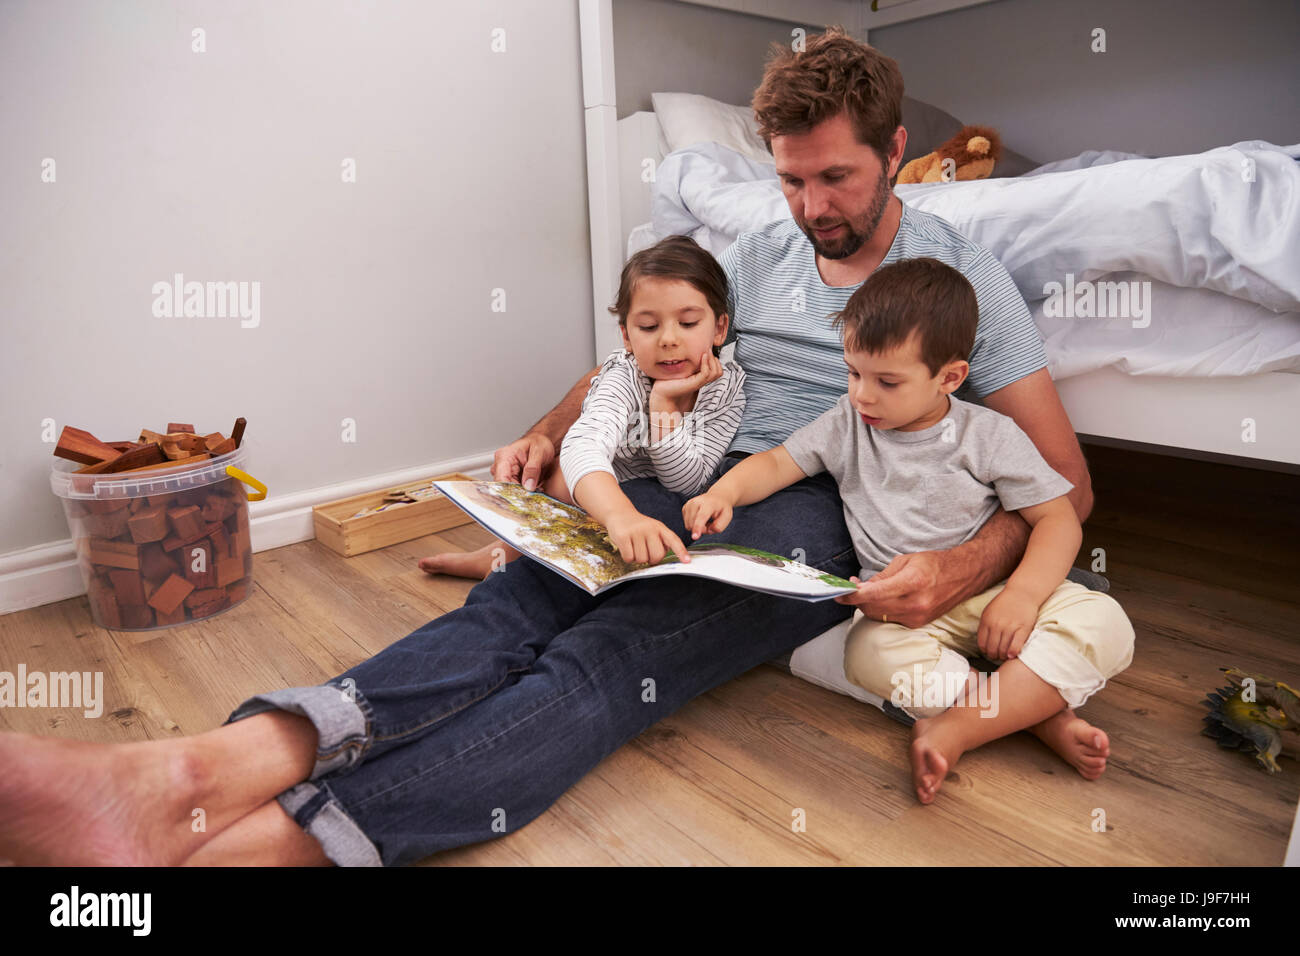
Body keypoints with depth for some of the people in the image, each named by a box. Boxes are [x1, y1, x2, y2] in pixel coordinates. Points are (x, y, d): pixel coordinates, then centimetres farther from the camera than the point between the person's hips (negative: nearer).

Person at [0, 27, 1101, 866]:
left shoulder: (961, 271, 6)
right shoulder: (758, 255, 18)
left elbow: (1064, 479, 2)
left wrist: (963, 567, -19)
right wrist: (548, 434, 2)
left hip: (822, 517, -4)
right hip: (701, 486, 4)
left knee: (605, 658, -33)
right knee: (522, 593, -28)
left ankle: (284, 835, -48)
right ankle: (204, 770, -44)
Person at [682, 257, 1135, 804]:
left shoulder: (989, 436, -3)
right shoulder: (847, 422, 4)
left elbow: (1057, 519, -3)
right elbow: (778, 462, 4)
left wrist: (1022, 595, -20)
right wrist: (725, 491, -18)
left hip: (988, 589, 1)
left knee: (1105, 624, -25)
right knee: (870, 654, -34)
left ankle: (953, 729, -29)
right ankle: (1041, 714, -22)